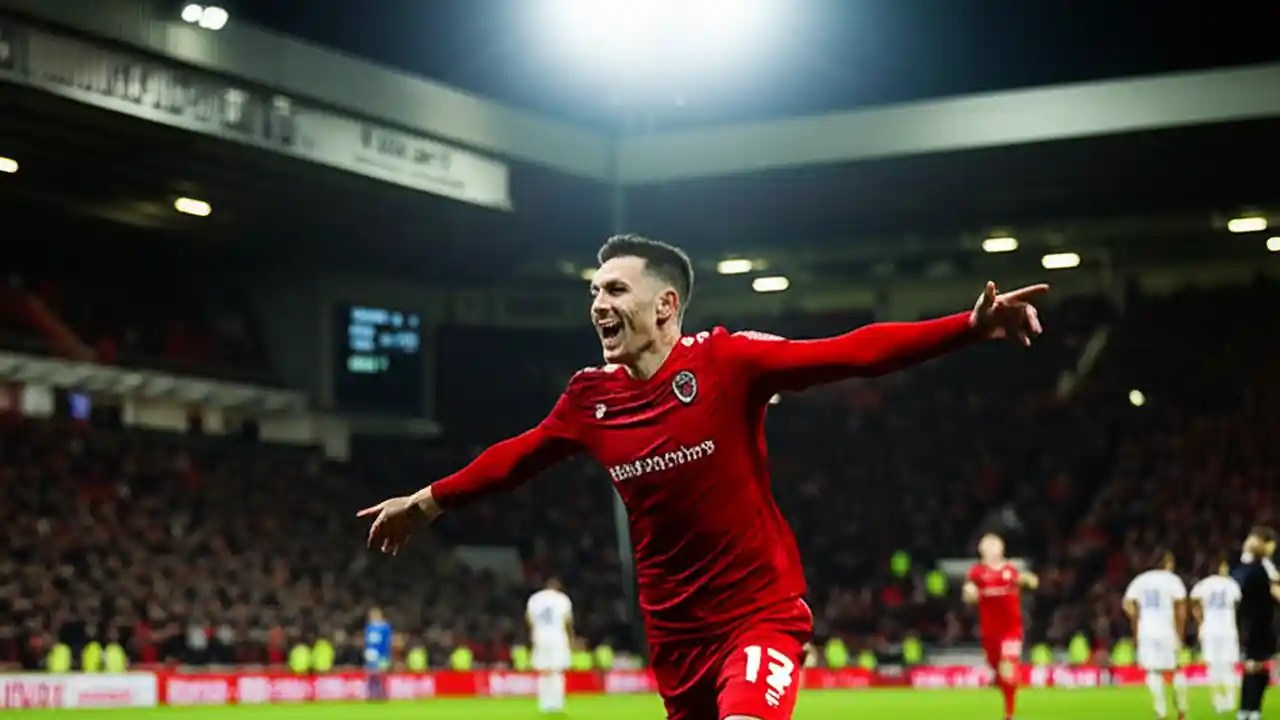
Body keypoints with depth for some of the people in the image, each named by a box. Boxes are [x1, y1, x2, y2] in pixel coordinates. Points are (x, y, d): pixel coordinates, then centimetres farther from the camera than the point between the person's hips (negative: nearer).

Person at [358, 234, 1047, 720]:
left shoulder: (725, 360, -12)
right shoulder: (590, 396, 1)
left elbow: (854, 352, -20)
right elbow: (519, 455, 19)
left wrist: (970, 325, -30)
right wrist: (426, 501, 30)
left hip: (761, 611, -5)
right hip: (673, 630, 5)